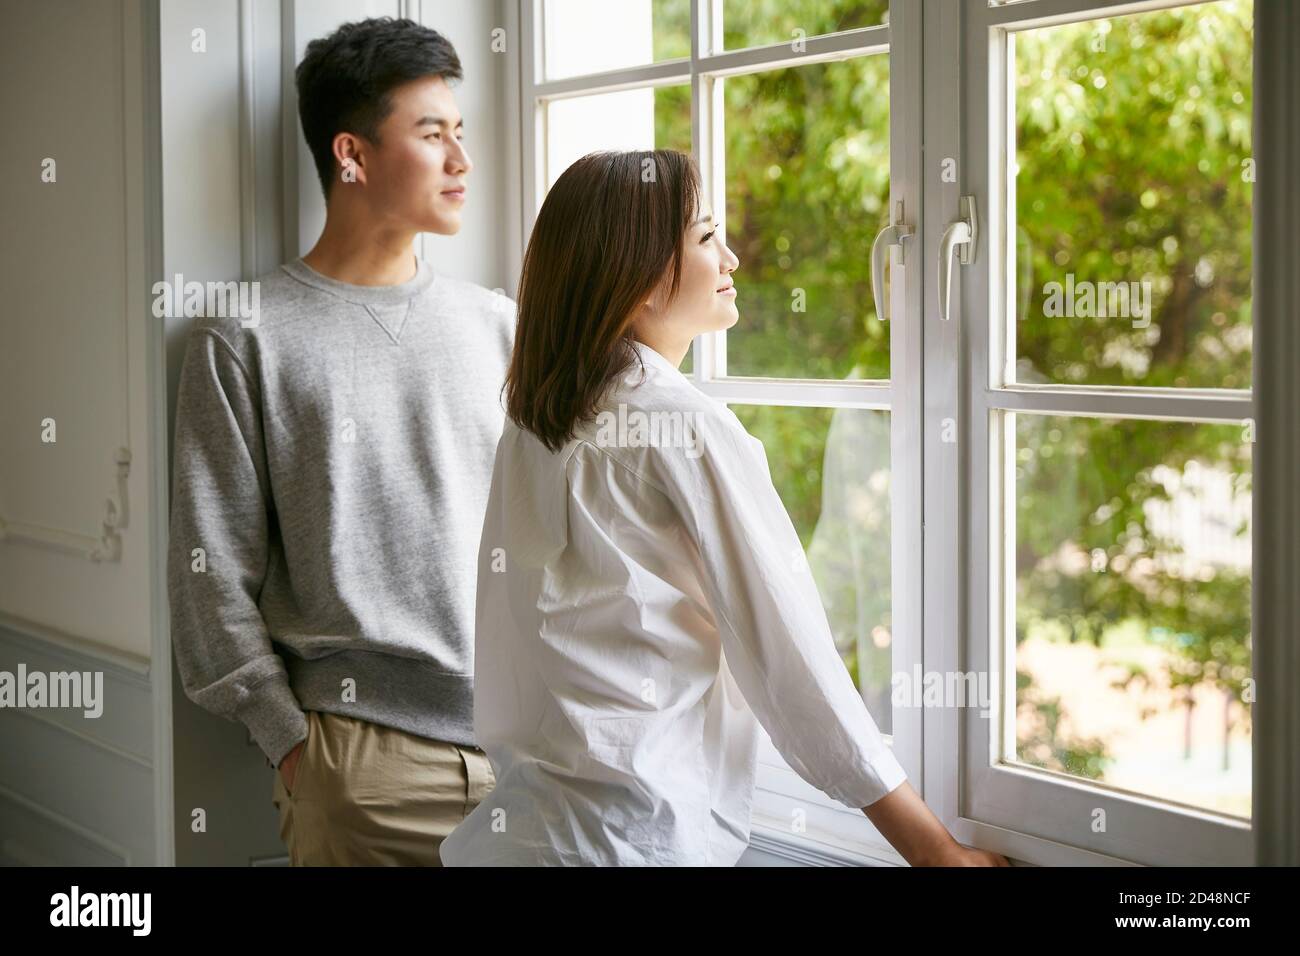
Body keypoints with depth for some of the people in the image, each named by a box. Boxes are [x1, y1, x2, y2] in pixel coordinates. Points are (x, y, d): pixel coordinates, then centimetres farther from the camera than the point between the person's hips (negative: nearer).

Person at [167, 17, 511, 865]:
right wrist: (287, 737, -6)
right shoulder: (248, 337, -1)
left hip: (521, 738, 4)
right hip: (360, 756, -3)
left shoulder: (496, 327, 10)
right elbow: (213, 566, -2)